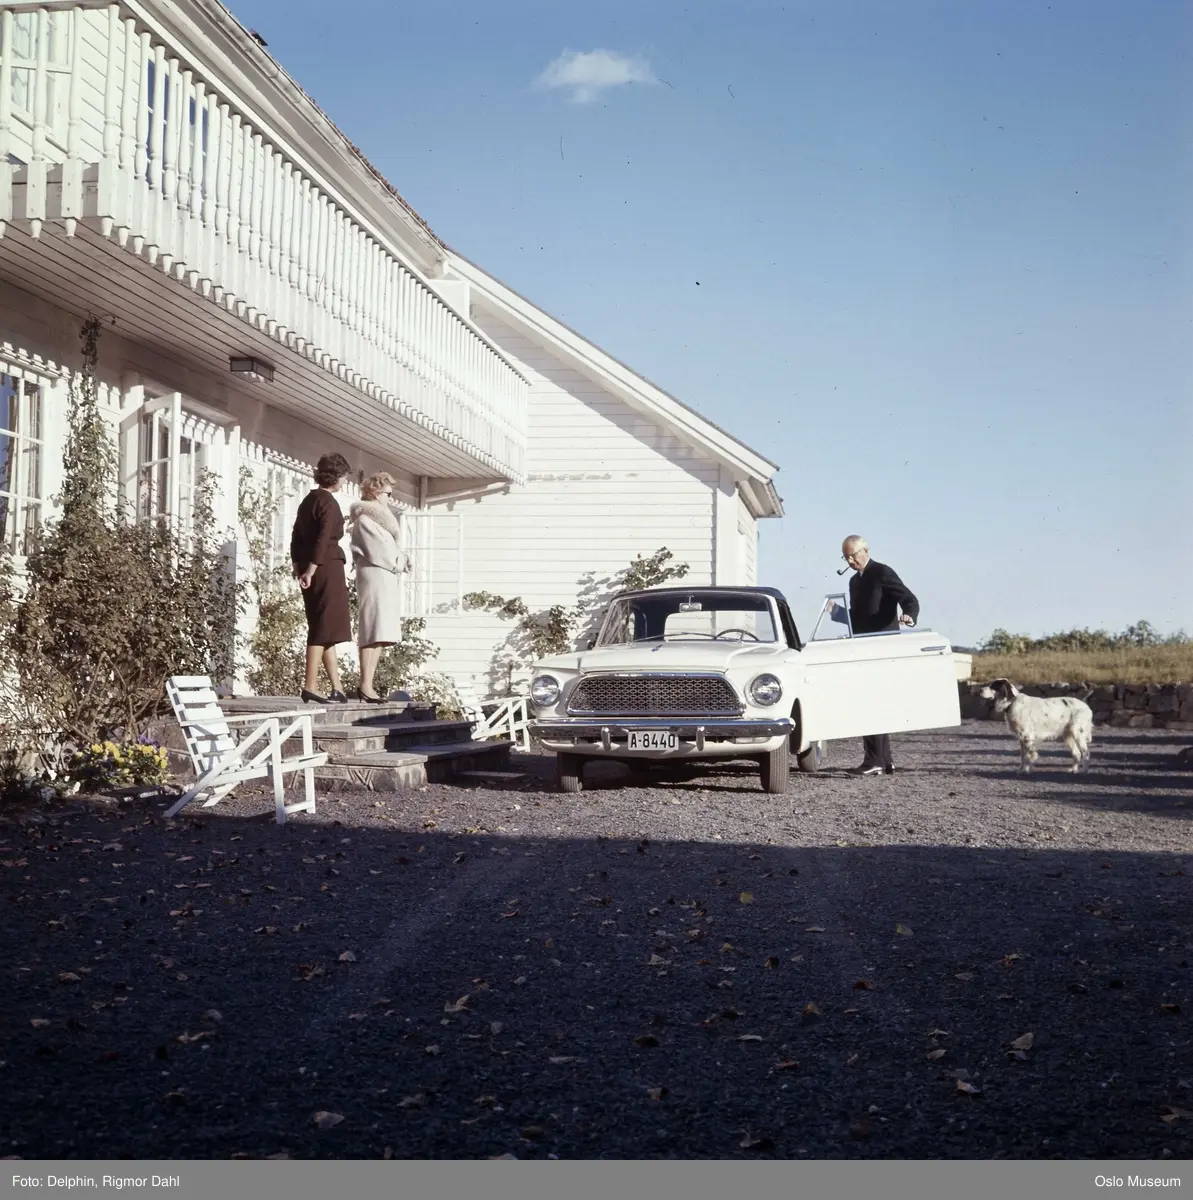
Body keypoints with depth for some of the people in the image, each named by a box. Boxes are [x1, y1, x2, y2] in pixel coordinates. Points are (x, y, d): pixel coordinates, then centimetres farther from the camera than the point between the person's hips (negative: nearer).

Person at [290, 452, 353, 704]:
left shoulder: (308, 500, 16)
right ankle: (310, 686, -9)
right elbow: (324, 539, -20)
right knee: (325, 629, -7)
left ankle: (336, 688, 13)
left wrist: (299, 567, 15)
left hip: (309, 569, 9)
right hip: (328, 567, -9)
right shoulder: (328, 502, -11)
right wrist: (311, 570, -20)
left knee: (325, 629, 11)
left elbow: (296, 536, 16)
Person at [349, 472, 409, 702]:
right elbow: (378, 553, -13)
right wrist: (399, 562, -1)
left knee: (379, 635, 6)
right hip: (374, 577, -10)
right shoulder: (365, 519, -8)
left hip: (386, 578, 10)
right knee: (373, 634, -13)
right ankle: (365, 685, -16)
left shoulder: (379, 517, 22)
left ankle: (368, 685, 6)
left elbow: (392, 548, 21)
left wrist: (400, 560, 3)